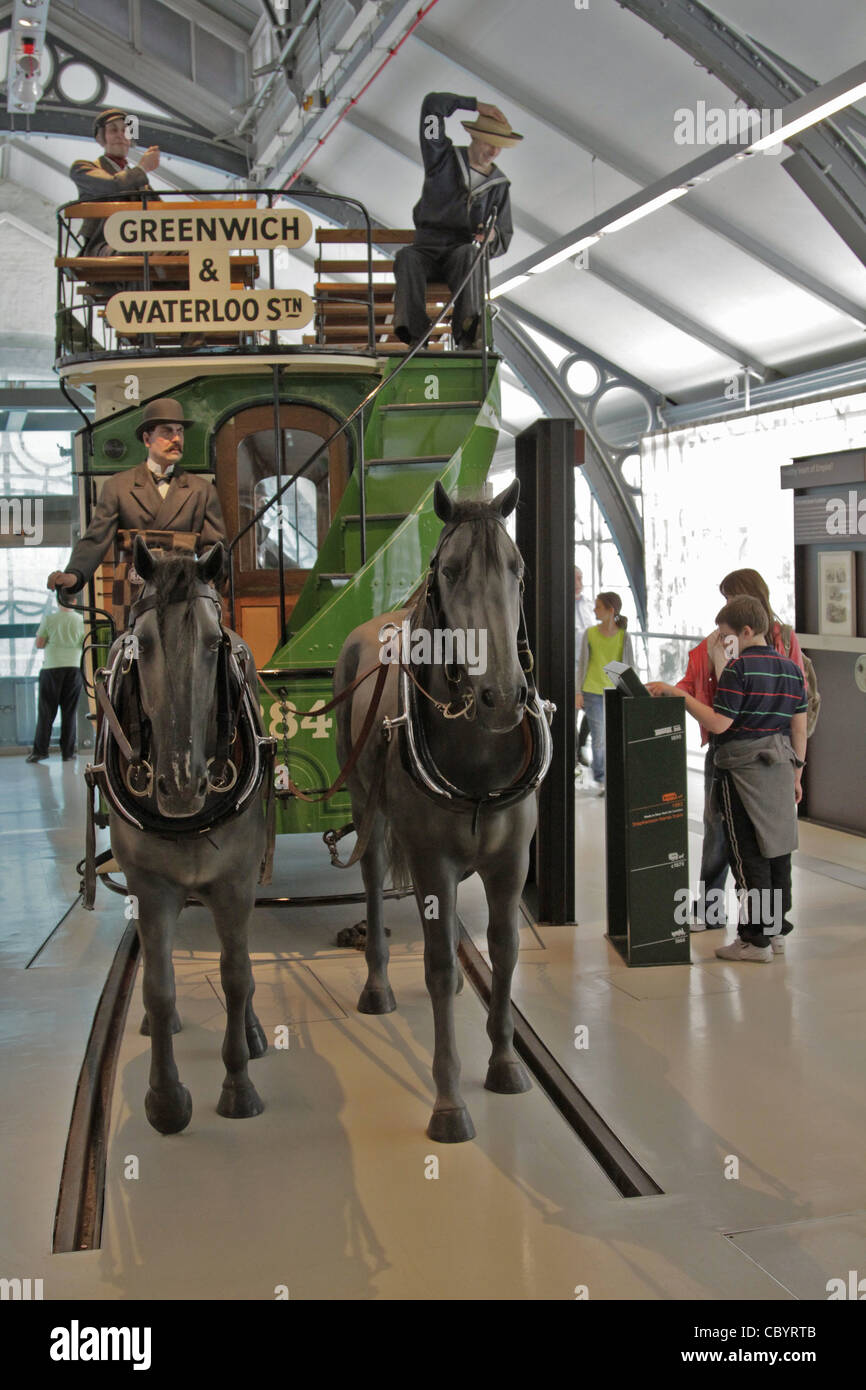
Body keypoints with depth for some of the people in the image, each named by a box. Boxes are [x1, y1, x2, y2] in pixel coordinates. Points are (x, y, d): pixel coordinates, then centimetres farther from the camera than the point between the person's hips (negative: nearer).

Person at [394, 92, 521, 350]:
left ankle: (467, 332, -55)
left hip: (463, 252, 1)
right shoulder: (444, 158, 9)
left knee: (468, 253, -37)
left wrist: (492, 237, -14)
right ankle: (415, 333, -50)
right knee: (407, 257, -36)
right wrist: (476, 105, -3)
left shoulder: (498, 185, 14)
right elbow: (433, 104, -1)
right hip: (427, 250, 0)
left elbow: (503, 242, 11)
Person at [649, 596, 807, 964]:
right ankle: (776, 929, 19)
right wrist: (796, 774, 19)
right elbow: (799, 729, 13)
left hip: (744, 768, -7)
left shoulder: (739, 668, -13)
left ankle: (755, 939, -1)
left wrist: (677, 693, -13)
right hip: (781, 767, 7)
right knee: (778, 849, 12)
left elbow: (718, 723, -17)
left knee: (748, 855, -3)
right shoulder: (792, 669, 10)